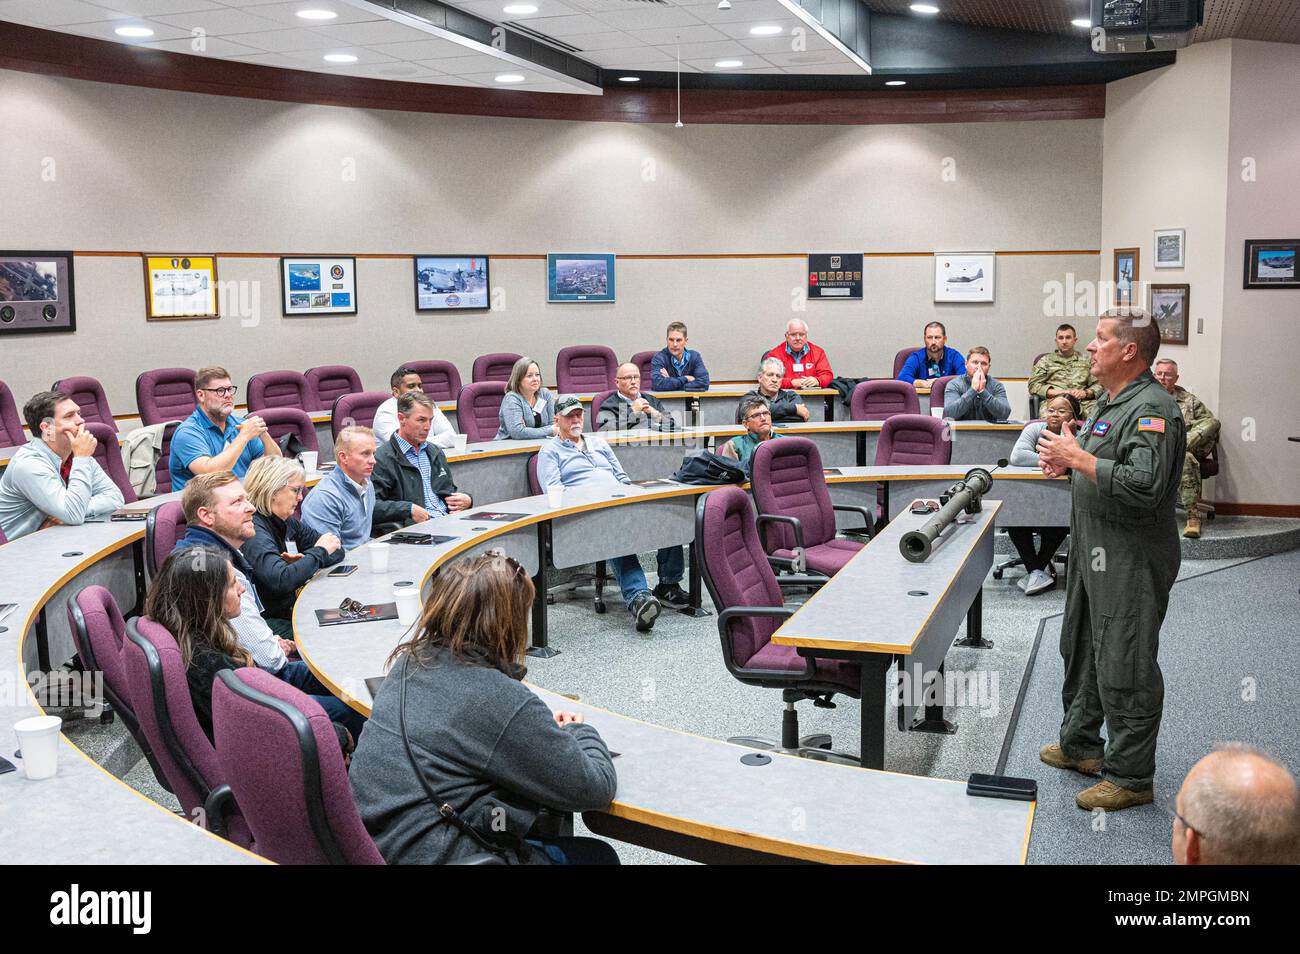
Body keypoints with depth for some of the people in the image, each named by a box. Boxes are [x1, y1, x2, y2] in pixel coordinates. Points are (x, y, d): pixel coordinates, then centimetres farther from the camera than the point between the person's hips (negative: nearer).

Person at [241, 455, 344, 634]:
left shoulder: (289, 523, 11)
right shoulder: (253, 529, -16)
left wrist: (306, 562, -7)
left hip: (293, 609, 8)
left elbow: (338, 550, 14)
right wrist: (318, 553, -15)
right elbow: (281, 581, -30)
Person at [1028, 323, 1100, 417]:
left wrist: (1086, 393, -6)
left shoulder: (1086, 361, 23)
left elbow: (1098, 385, 16)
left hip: (1083, 403, 2)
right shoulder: (1046, 360, 20)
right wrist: (1056, 392, -6)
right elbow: (1033, 385, 9)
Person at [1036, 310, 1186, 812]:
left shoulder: (1152, 408, -19)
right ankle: (1080, 744, 38)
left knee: (1123, 667, -3)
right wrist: (1066, 462, 7)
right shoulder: (1110, 403, 14)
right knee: (1081, 651, 21)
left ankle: (1130, 777, 8)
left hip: (1131, 563, -11)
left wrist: (1078, 458, -23)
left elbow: (1144, 485, -30)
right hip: (1094, 554, 11)